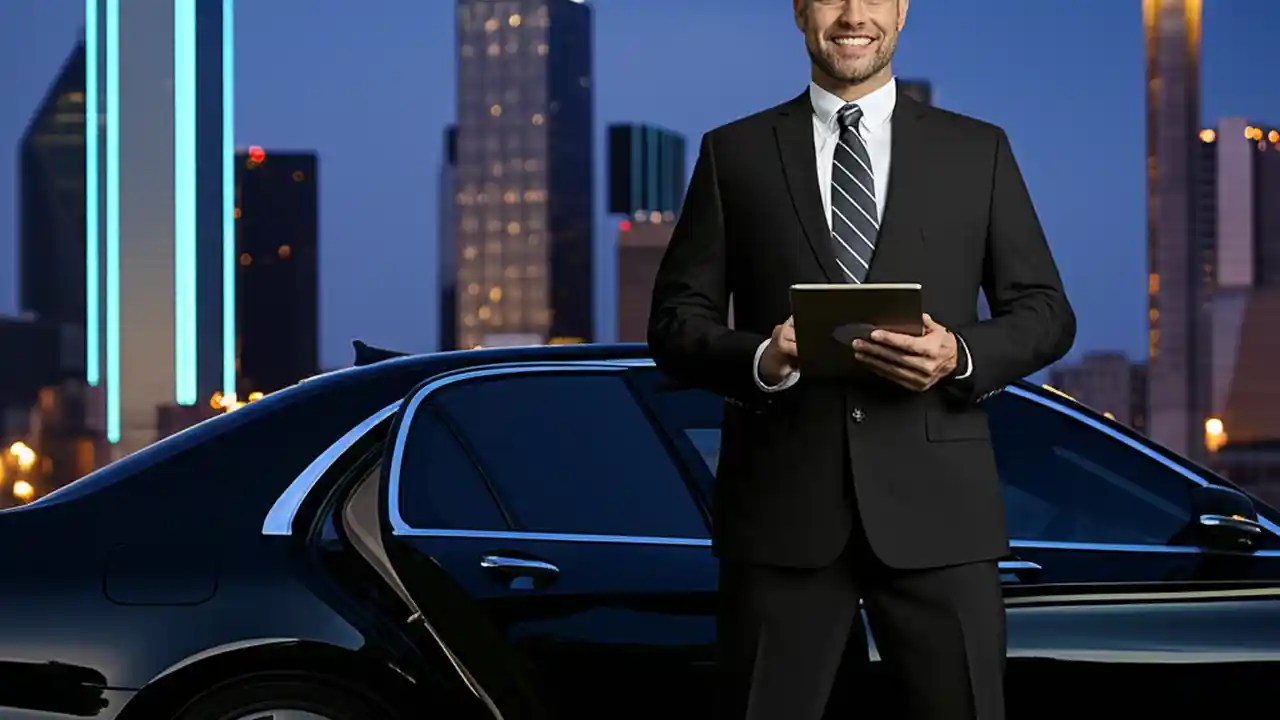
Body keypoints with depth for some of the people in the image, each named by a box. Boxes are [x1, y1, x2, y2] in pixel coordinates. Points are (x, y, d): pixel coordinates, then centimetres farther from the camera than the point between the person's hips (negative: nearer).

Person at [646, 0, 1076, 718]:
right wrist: (759, 357, -14)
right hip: (783, 505, 0)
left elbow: (1046, 311, 10)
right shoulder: (733, 154, 9)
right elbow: (675, 322, 7)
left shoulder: (979, 151, 11)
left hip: (936, 506, 0)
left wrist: (961, 355, -10)